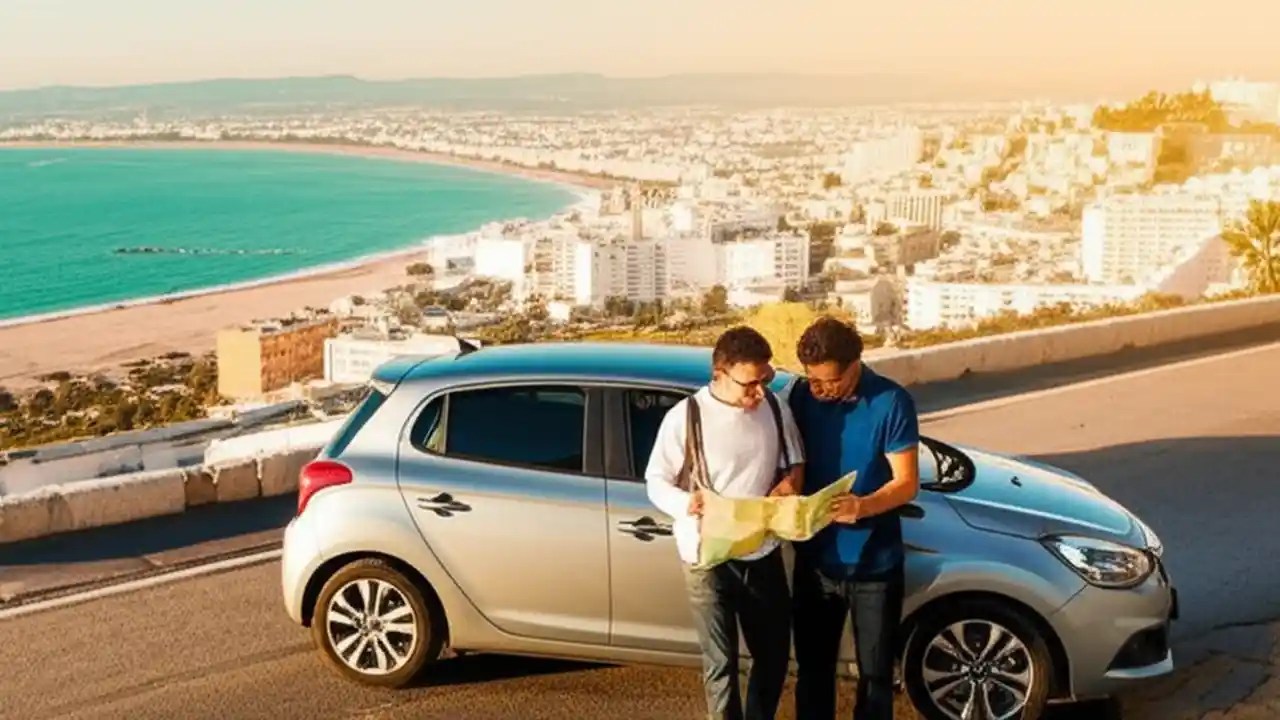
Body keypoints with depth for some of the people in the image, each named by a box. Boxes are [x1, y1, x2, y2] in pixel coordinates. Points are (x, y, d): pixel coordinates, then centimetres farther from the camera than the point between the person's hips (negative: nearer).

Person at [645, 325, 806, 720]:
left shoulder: (776, 409, -1)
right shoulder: (686, 416, -14)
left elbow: (795, 462, 13)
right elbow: (656, 480, -7)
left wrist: (791, 481, -11)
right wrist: (685, 504, -28)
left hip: (763, 554, 5)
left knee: (774, 655, 17)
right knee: (721, 663, 1)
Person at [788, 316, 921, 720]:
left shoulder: (891, 402, -15)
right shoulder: (803, 396, -4)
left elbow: (907, 483, -13)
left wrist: (863, 506, -32)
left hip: (873, 564, -3)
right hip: (815, 558, 3)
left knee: (875, 674, 10)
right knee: (813, 668, 14)